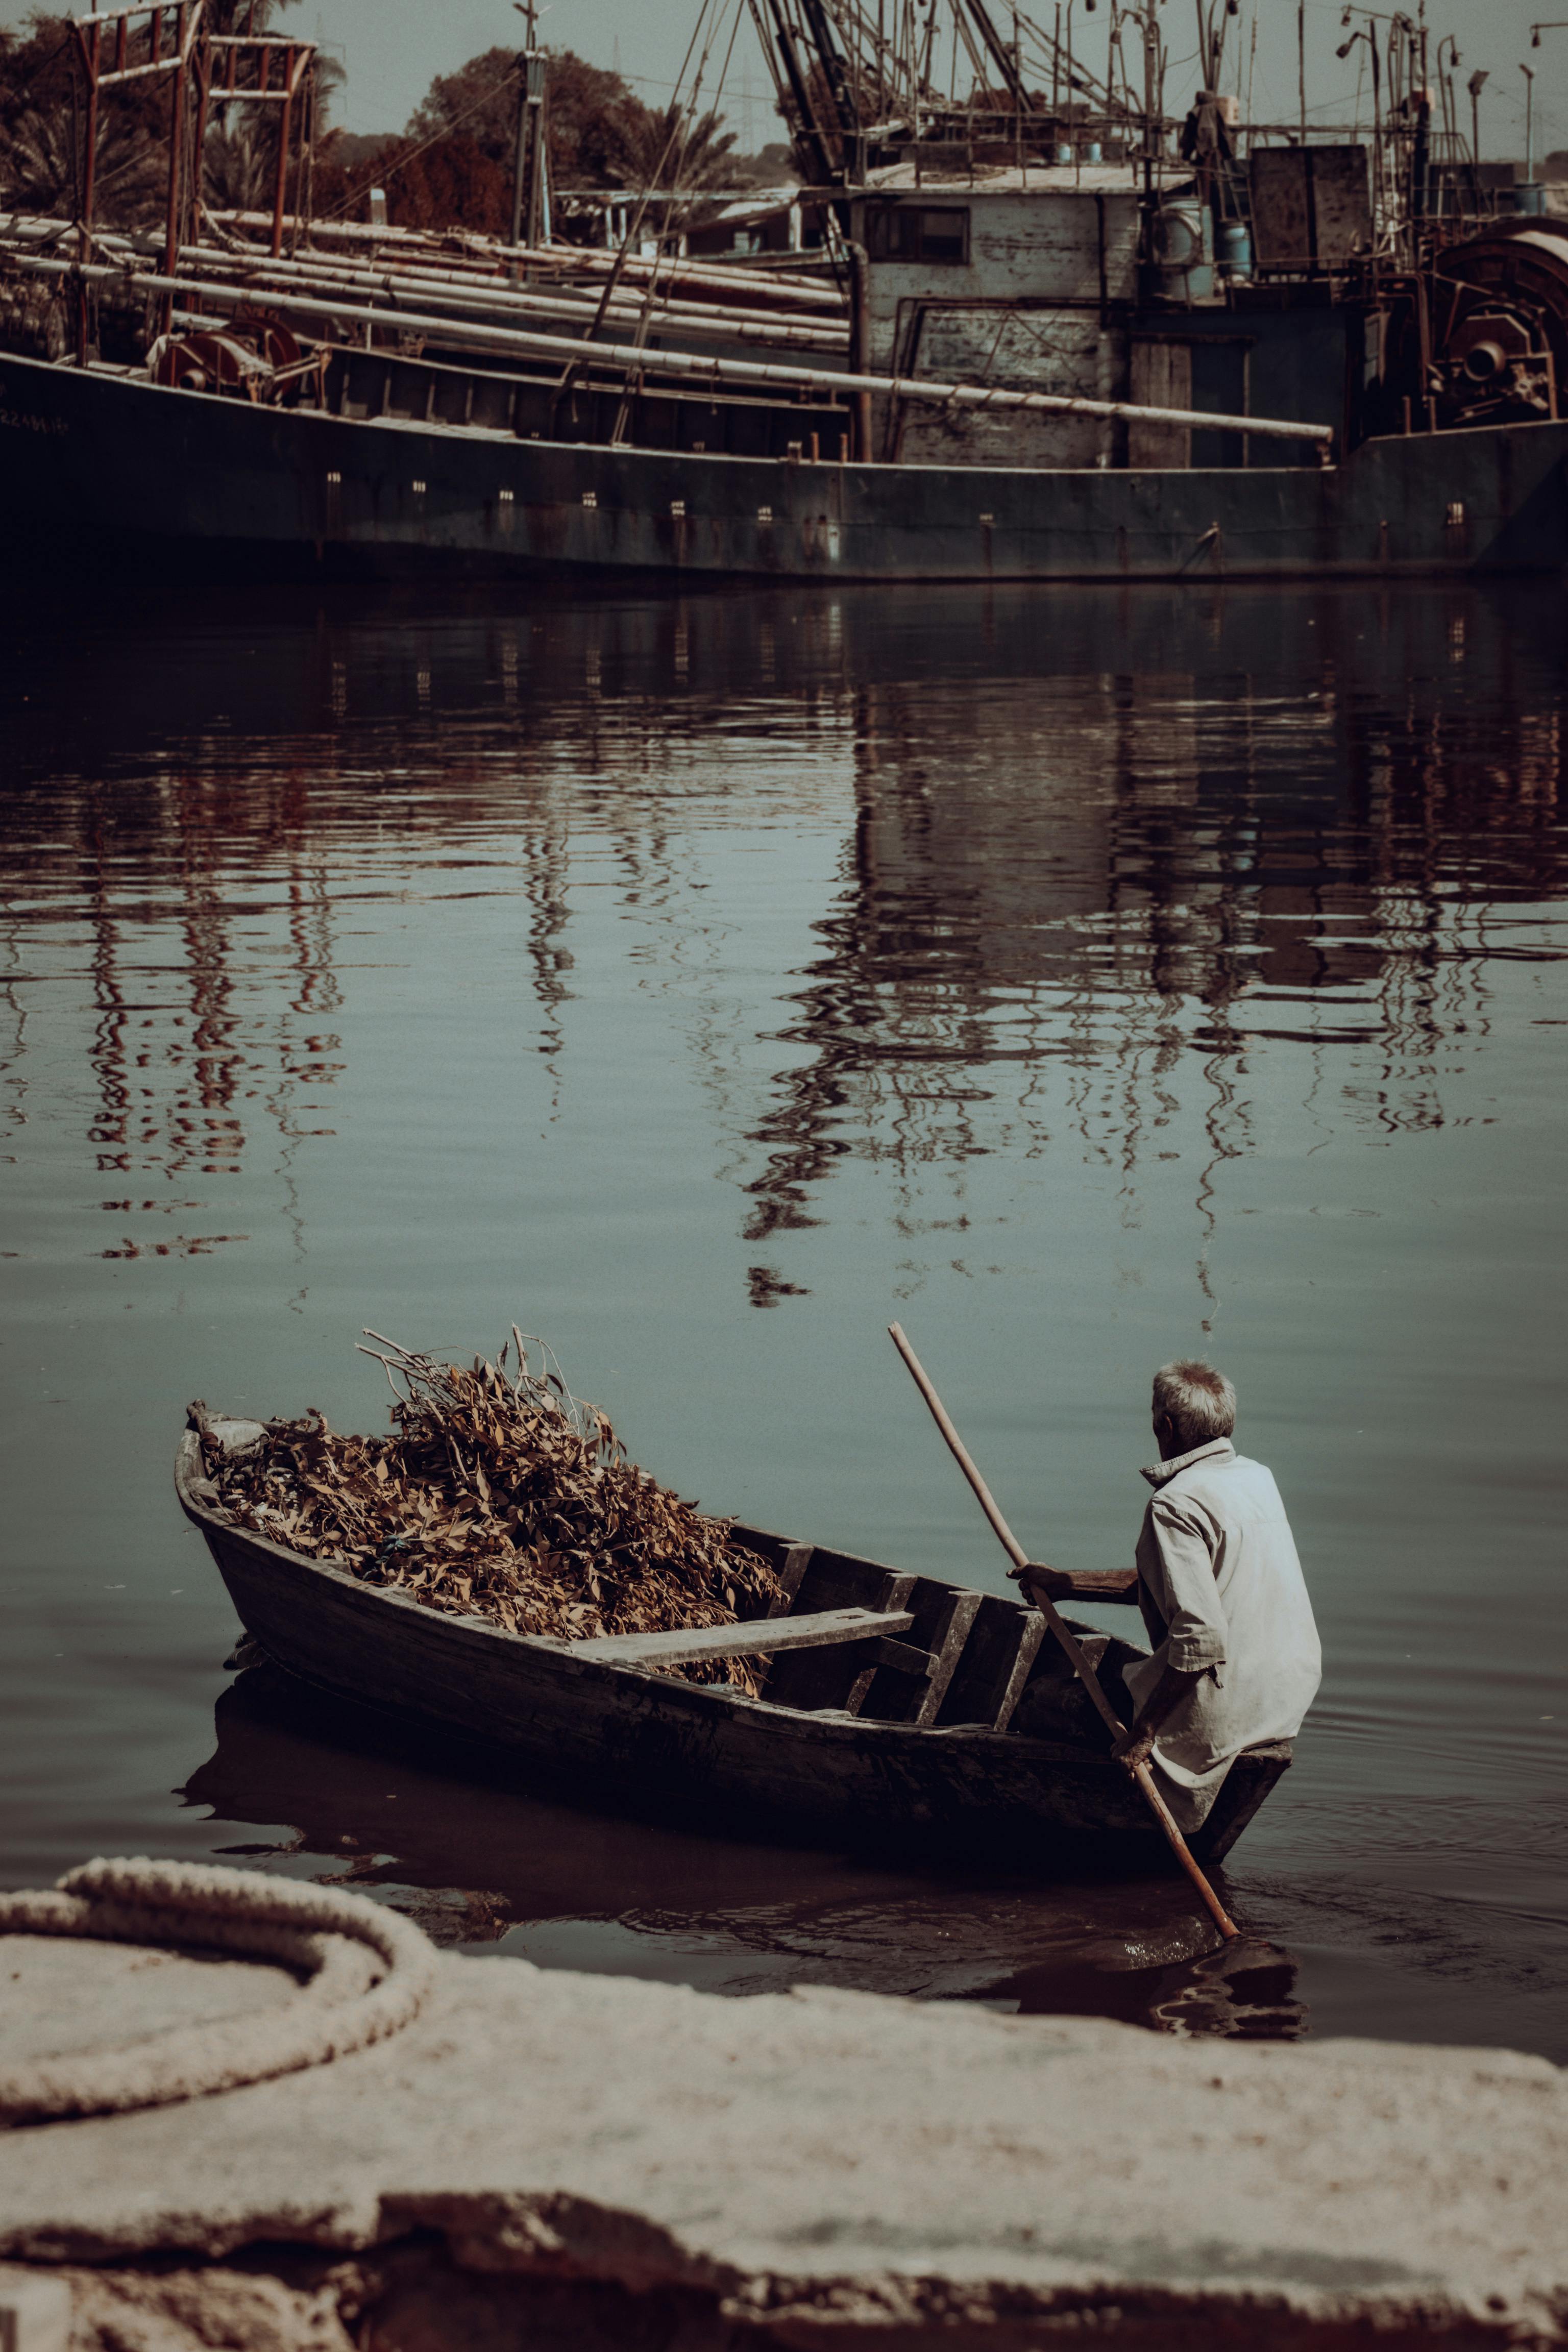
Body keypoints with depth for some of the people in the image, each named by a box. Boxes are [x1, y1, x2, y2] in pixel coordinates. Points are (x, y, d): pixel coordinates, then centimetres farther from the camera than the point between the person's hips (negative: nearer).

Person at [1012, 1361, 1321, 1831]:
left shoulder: (1177, 1505, -19)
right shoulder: (1257, 1477, 9)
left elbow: (1201, 1637, -27)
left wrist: (1144, 1732, -20)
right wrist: (1067, 1584, 21)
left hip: (1228, 1706, -9)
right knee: (1122, 1665, 30)